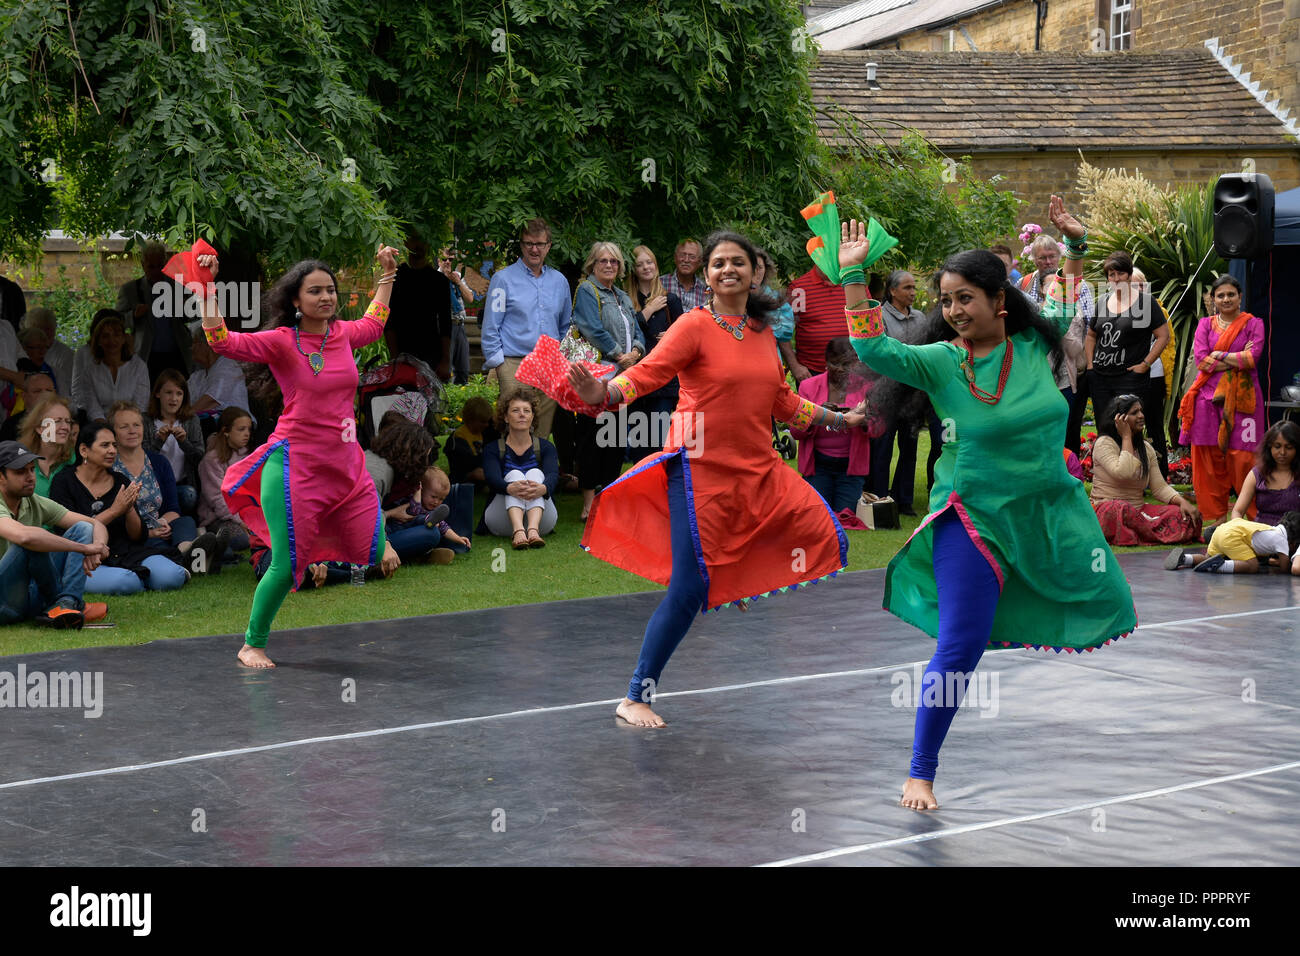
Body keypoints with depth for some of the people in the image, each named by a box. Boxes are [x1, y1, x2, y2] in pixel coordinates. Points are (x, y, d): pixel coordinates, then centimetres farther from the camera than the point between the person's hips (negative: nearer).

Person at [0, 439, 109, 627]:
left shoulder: (36, 504, 8)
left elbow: (96, 525, 4)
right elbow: (24, 536, -38)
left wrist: (95, 550, -21)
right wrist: (85, 548, -31)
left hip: (33, 595, 8)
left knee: (83, 528, -3)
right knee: (32, 543, -32)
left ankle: (64, 604, -24)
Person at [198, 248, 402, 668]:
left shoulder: (343, 334, 7)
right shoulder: (281, 342, -8)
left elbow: (374, 323, 31)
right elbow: (222, 341, -18)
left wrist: (387, 274, 36)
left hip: (345, 464, 5)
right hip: (296, 466, -5)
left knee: (379, 553, 3)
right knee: (287, 566, -4)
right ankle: (252, 645, 14)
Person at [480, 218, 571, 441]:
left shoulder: (559, 281, 15)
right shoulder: (504, 278, 2)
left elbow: (566, 326, 24)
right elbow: (491, 326, 1)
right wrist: (497, 361, -6)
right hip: (514, 364, -4)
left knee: (543, 430, 3)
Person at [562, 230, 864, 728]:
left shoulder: (762, 332, 11)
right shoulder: (696, 325, -8)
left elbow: (783, 402, 20)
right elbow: (648, 373, -19)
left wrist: (839, 419, 29)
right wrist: (600, 394, -37)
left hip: (759, 469, 6)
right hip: (703, 469, -6)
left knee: (829, 539, 1)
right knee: (688, 588, -9)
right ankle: (635, 698, 3)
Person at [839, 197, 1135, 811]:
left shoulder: (1034, 346, 0)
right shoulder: (940, 363, -9)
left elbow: (1064, 308, 19)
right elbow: (874, 352, -22)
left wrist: (1075, 247, 9)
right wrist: (854, 277, -26)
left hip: (1050, 511, 4)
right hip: (974, 518, -4)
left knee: (1108, 611, 10)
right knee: (961, 645, -10)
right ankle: (920, 773, -1)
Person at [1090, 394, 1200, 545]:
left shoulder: (1146, 448, 16)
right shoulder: (1104, 443, -5)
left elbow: (1159, 486, 9)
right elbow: (1124, 473, -22)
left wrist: (1182, 501, -12)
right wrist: (1126, 437, -10)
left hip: (1138, 512, 6)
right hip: (1106, 510, -6)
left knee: (1181, 514, -18)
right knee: (1121, 509, -42)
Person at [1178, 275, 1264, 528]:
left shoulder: (1253, 324, 8)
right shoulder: (1206, 324, 13)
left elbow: (1253, 357, -7)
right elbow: (1201, 359, -2)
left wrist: (1220, 356, -4)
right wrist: (1238, 359, -6)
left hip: (1241, 397, -2)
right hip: (1210, 395, 2)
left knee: (1243, 457, -8)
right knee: (1210, 457, -1)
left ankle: (1255, 515, -1)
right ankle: (1213, 515, 6)